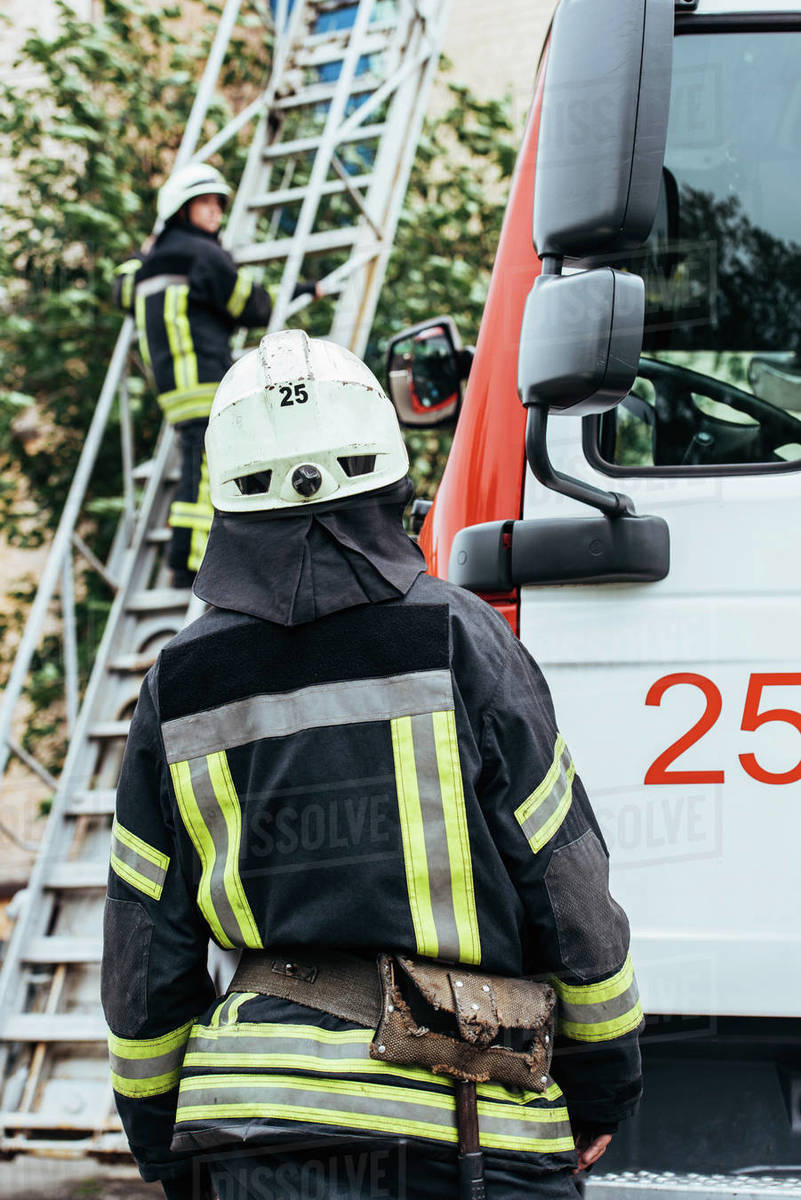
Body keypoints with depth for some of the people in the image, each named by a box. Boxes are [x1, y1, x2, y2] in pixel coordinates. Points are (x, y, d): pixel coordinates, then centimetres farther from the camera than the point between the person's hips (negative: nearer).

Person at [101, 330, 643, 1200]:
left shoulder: (176, 688, 6)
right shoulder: (457, 641, -3)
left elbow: (143, 954, 9)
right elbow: (564, 879, 0)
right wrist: (602, 1086, 13)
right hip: (470, 1115, -3)